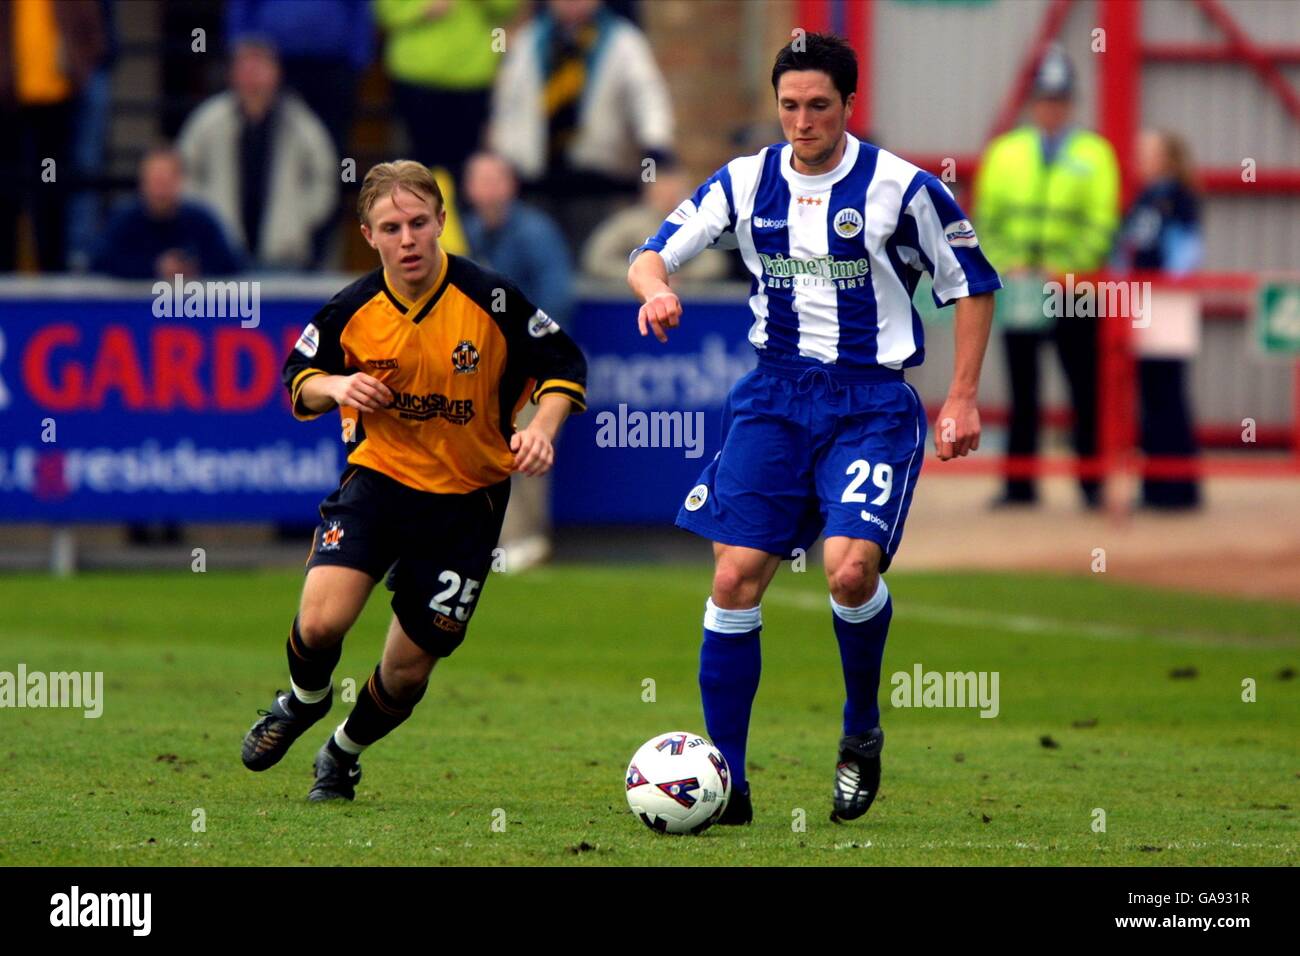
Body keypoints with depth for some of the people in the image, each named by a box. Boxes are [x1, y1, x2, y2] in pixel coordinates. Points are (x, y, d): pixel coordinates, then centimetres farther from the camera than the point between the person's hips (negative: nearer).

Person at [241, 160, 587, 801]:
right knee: (321, 621, -21)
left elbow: (563, 365, -2)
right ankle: (305, 700, 15)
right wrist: (333, 387, -14)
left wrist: (542, 430, -19)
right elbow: (299, 378, 8)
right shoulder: (352, 310, -9)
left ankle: (343, 755, 36)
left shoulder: (490, 298, -15)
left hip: (466, 498, 0)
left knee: (409, 667, 4)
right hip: (379, 477, 0)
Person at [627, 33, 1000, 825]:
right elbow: (653, 254, 6)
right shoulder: (748, 182, 3)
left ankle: (863, 731, 7)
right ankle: (725, 781, 1)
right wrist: (657, 290, -19)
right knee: (736, 575, -7)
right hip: (776, 394, 3)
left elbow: (972, 284, 3)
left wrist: (963, 399, 0)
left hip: (871, 402, -3)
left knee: (851, 568, -22)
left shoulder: (899, 187, -6)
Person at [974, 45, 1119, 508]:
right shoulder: (1005, 152, 10)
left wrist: (1064, 270, -14)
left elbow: (1102, 224, -2)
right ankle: (1020, 483, 9)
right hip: (1017, 291, 2)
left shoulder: (1094, 153, 4)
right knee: (1022, 391, 5)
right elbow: (986, 218, 7)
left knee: (1084, 391, 0)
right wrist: (1008, 265, -9)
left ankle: (1091, 482, 5)